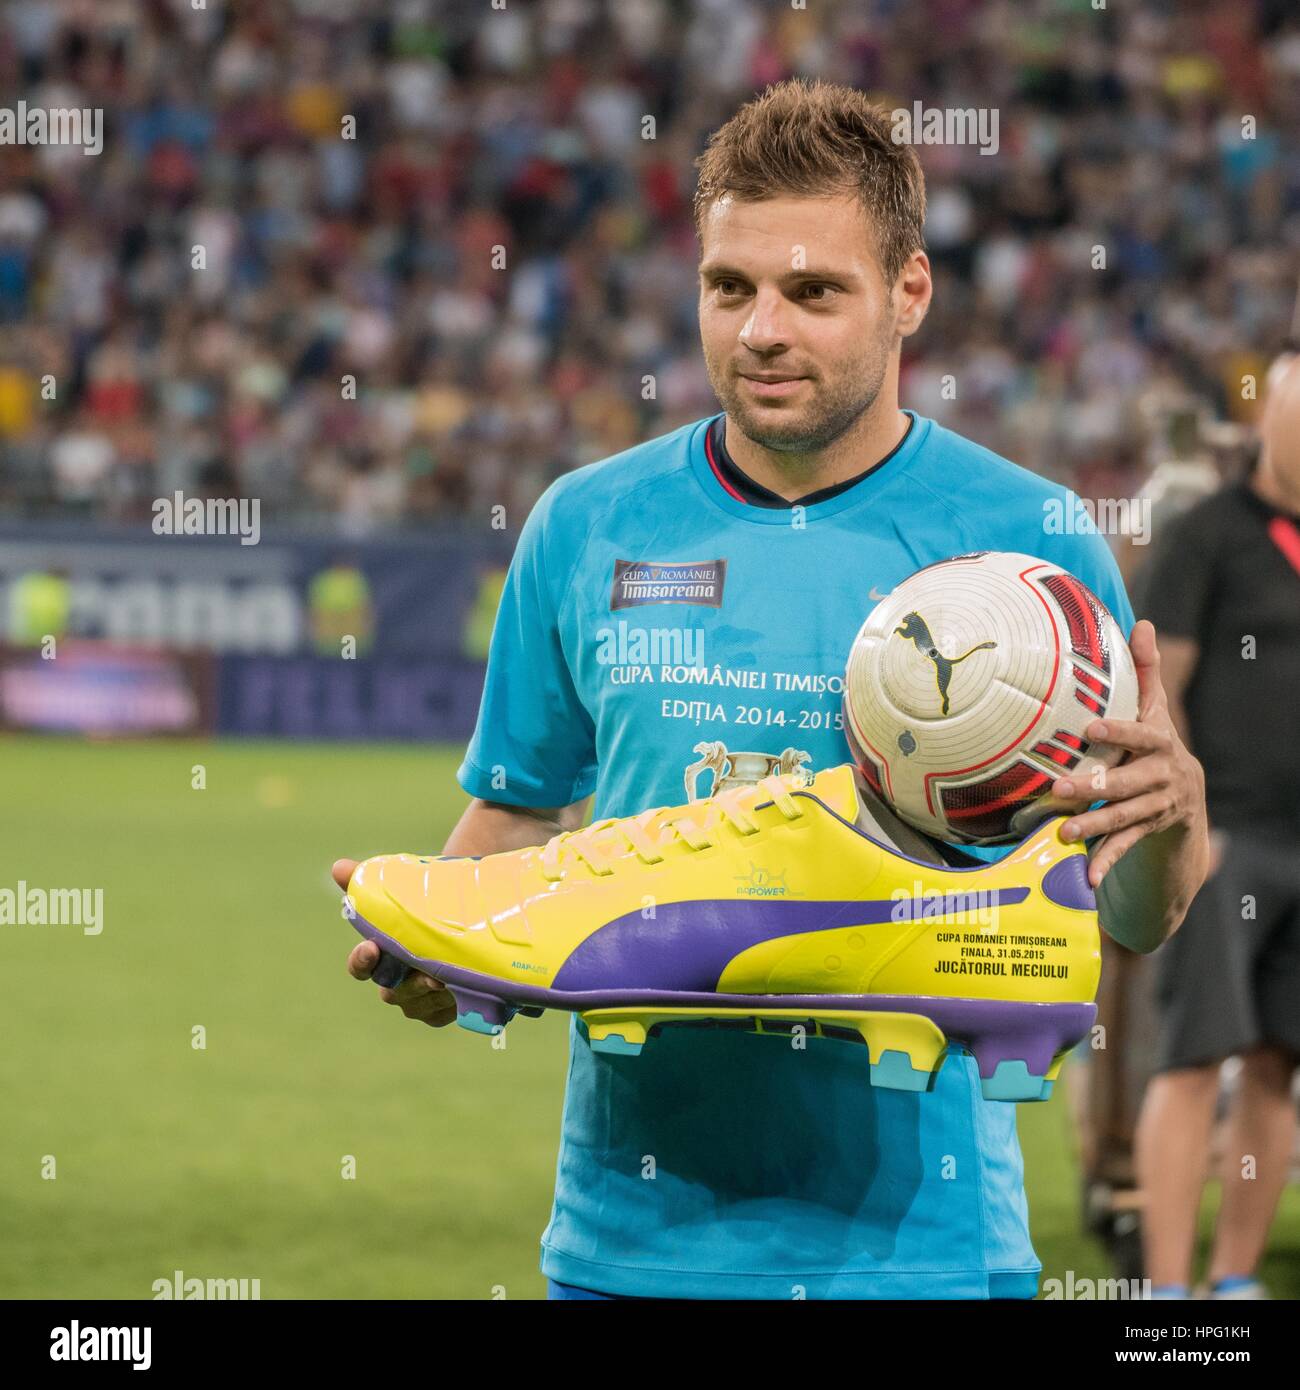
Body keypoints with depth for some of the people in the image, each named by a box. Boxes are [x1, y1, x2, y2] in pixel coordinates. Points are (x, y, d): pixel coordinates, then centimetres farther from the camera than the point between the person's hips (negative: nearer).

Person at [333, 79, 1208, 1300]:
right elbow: (519, 819, 14)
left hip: (915, 1233, -1)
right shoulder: (588, 528, 4)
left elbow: (1131, 920, 2)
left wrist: (1171, 819, -20)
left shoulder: (1029, 542, -2)